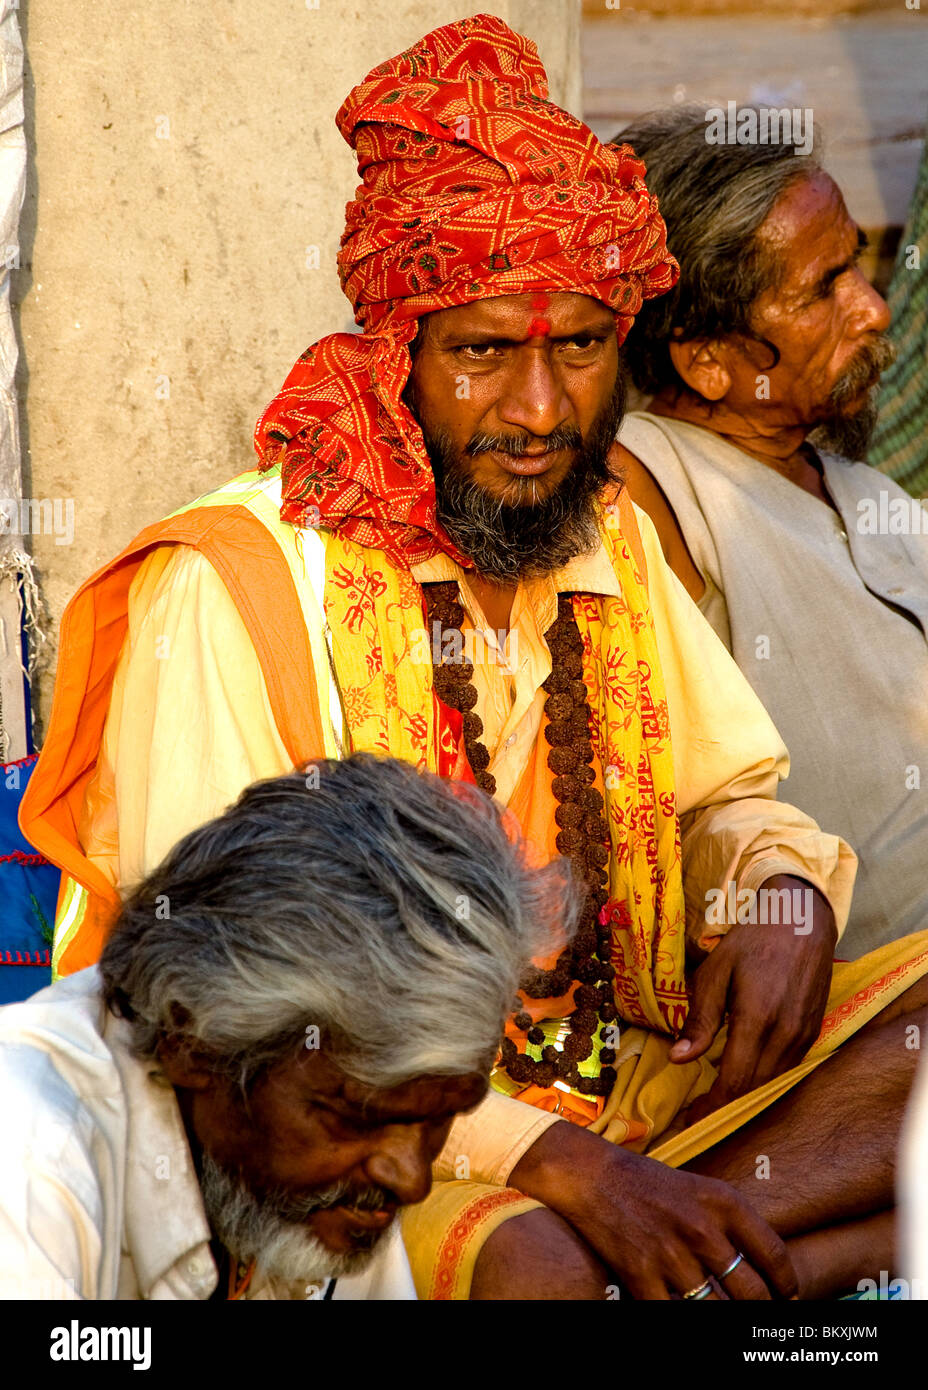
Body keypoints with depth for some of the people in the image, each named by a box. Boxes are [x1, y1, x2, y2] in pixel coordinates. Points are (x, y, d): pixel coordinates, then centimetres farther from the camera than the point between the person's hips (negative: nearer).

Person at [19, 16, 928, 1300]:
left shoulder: (612, 537, 9)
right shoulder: (232, 584, -14)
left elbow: (731, 796, 23)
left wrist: (782, 891, -4)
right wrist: (543, 1154, -30)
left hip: (615, 1105, 8)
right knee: (539, 1261, -40)